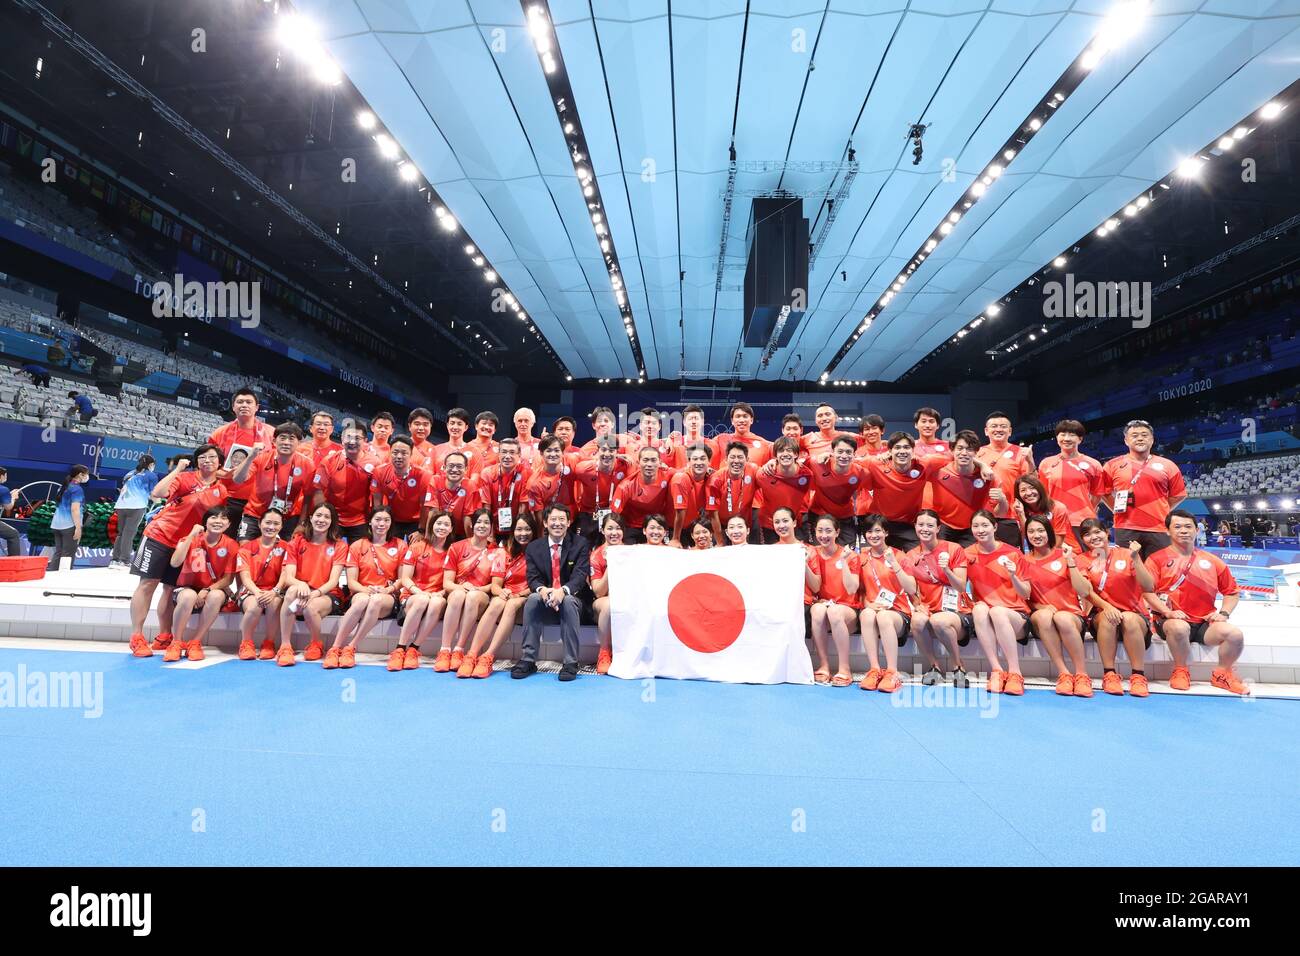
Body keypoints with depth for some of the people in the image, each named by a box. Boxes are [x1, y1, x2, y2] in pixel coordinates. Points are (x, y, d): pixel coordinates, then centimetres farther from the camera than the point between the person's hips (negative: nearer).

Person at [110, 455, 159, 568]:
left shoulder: (130, 474, 24)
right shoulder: (152, 475, 7)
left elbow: (123, 490, 27)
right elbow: (153, 494, 6)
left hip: (121, 506, 6)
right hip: (136, 507, -6)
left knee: (121, 533, 11)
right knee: (129, 534, -8)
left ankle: (115, 559, 8)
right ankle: (125, 561, -11)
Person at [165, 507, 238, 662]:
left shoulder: (231, 545, -7)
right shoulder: (191, 539, -7)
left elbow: (228, 578, -7)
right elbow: (175, 563, -25)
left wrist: (208, 590, -23)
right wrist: (191, 536, -25)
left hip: (214, 589, 1)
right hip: (187, 588, 0)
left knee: (216, 596, -35)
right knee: (189, 596, -36)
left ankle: (195, 643, -18)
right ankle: (176, 643, -15)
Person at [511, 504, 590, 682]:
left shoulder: (580, 544, 0)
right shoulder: (533, 547, 6)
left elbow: (580, 575, -12)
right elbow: (532, 578, -3)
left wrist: (563, 590, -33)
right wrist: (542, 589, -28)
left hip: (569, 598, -1)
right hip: (545, 603, 2)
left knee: (569, 601, -35)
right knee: (533, 598, -31)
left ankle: (570, 662, -31)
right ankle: (528, 660, -25)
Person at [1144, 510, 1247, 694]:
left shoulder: (1212, 561, 16)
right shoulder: (1157, 559, 4)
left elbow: (1231, 591, 21)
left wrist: (1223, 613, 3)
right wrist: (1167, 612, -18)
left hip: (1204, 623, 4)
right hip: (1172, 621, -4)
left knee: (1235, 634, -23)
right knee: (1180, 627, -37)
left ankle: (1222, 673, 6)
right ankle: (1180, 671, -9)